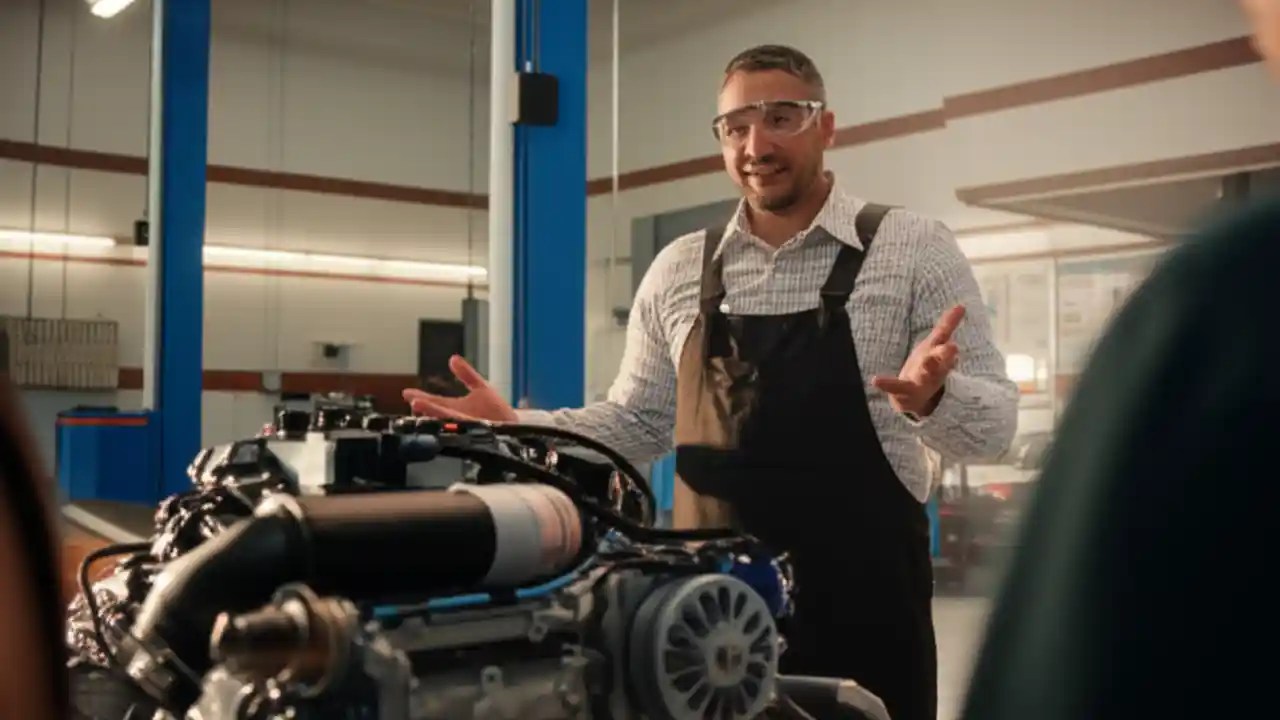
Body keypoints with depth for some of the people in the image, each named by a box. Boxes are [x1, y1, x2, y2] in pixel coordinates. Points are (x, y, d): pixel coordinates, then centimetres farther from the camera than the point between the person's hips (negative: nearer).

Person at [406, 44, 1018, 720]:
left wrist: (931, 398, -28)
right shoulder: (677, 270, 6)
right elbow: (638, 424, 13)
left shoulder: (914, 249, -4)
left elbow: (994, 424, -6)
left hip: (859, 601, -3)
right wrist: (515, 425, -2)